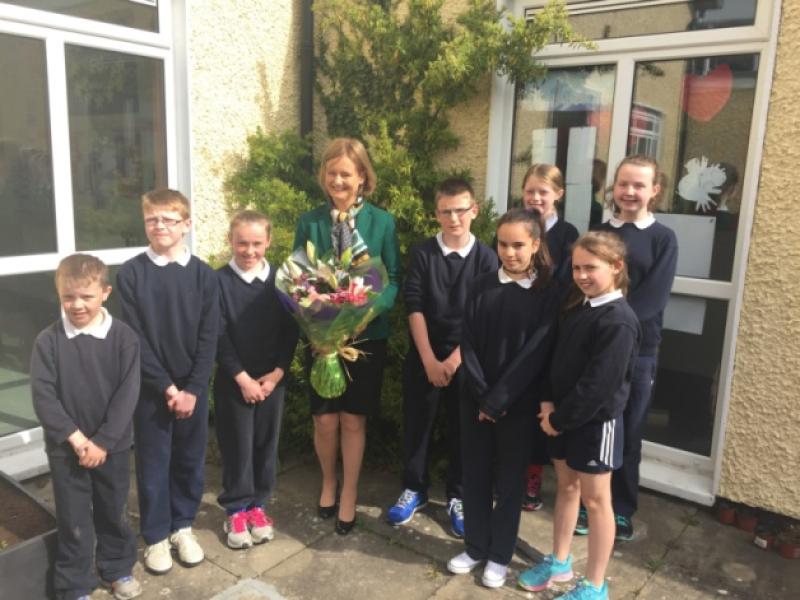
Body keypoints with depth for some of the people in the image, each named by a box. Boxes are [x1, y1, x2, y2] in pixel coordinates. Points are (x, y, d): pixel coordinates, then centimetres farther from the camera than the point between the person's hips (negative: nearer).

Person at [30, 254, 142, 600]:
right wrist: (76, 438, -17)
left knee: (114, 512, 17)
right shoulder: (48, 341, -8)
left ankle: (118, 570, 39)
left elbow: (128, 394, -11)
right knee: (73, 521, 11)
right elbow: (43, 396, -10)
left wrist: (102, 441, -15)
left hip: (113, 446, 1)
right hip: (65, 448, 0)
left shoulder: (124, 337, -9)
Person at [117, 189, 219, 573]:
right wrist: (167, 386, -13)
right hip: (151, 387, -1)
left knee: (190, 460, 12)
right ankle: (156, 535, 26)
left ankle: (183, 526, 31)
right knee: (153, 463, 9)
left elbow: (209, 337, -3)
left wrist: (192, 388, -11)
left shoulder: (203, 274, -1)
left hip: (194, 386, 2)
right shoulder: (131, 273, -5)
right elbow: (135, 338, -9)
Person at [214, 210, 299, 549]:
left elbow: (290, 331, 1)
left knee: (266, 444, 11)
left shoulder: (280, 280, 1)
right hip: (233, 381, -2)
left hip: (273, 379, 2)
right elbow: (218, 337, -9)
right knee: (237, 446, 6)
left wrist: (276, 373, -8)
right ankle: (236, 509, 22)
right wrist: (243, 378, -13)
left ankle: (257, 504, 27)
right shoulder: (219, 281, -6)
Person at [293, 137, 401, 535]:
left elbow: (394, 278, -2)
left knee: (353, 421, 8)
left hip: (366, 334, -1)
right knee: (325, 421, 7)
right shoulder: (309, 222, 1)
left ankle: (348, 496, 28)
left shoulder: (382, 222, -2)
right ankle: (328, 482, 36)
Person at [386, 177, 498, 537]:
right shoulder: (423, 253, -2)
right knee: (416, 424, 9)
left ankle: (457, 497, 26)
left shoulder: (486, 258, -4)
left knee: (462, 428, 8)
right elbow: (414, 307, -6)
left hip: (466, 359, 0)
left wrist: (455, 360, -10)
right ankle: (414, 489, 29)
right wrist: (429, 359, -11)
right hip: (423, 357, 1)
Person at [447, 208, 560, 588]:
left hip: (518, 404, -3)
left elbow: (536, 354, -13)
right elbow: (468, 345, -2)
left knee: (509, 479, 10)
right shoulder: (481, 287, 1)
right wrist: (481, 395, -11)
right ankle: (475, 547, 32)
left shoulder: (548, 294, -8)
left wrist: (498, 399, -15)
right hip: (476, 400, 3)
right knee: (475, 475, 13)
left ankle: (500, 555, 28)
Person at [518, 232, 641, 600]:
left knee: (595, 499, 5)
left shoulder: (618, 321, -21)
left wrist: (560, 418, -16)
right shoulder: (576, 307, 6)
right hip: (563, 416, 8)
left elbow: (599, 385, -23)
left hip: (595, 422, -8)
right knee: (566, 487, 19)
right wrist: (550, 404, -3)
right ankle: (559, 562, 37)